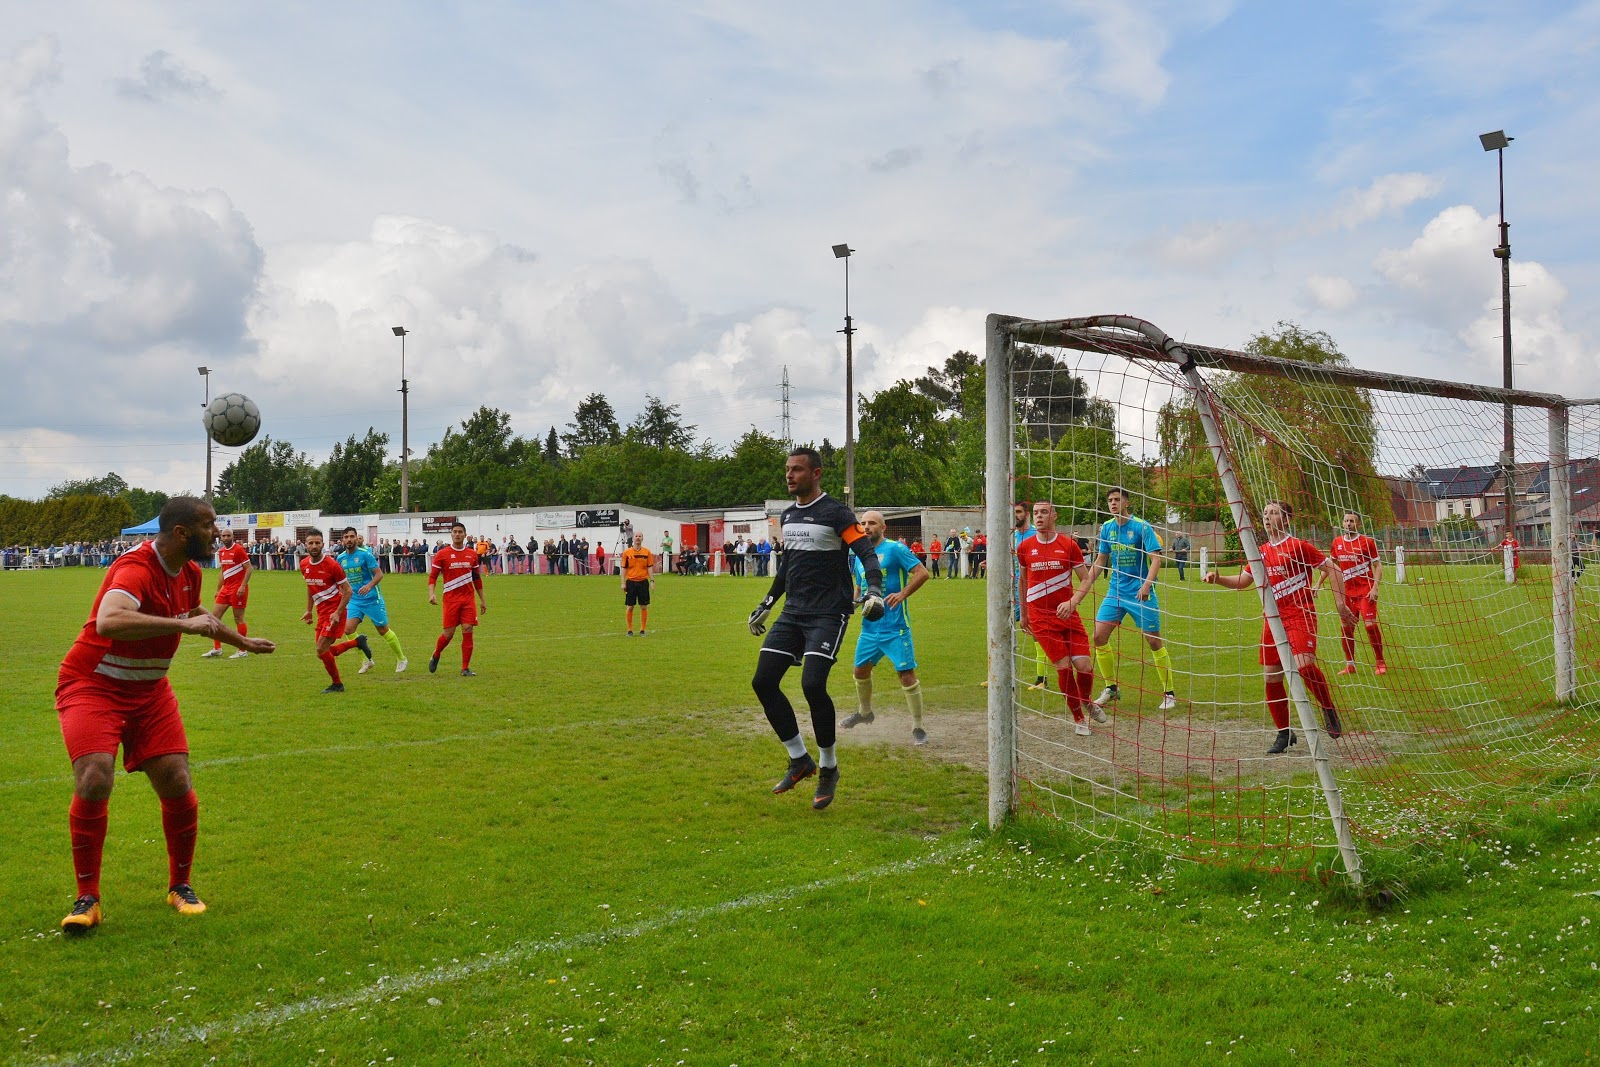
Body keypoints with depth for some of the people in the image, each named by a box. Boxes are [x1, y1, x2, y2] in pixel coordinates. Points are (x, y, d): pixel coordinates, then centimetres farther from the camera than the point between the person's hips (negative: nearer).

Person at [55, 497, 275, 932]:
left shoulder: (189, 572, 1)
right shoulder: (135, 569, -26)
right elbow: (108, 622, -47)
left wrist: (243, 642, 30)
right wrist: (184, 625, -49)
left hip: (149, 691, 7)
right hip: (93, 686, -7)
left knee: (177, 787, -3)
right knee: (94, 781, -23)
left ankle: (180, 887, 17)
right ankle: (87, 899, -5)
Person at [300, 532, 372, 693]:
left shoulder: (332, 565, -16)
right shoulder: (304, 565, 4)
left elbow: (347, 591, -12)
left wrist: (337, 613, -19)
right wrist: (309, 611, 16)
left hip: (334, 612, -7)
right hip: (321, 612, 7)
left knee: (322, 651, -12)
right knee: (324, 651, 8)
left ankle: (337, 684, 7)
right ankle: (358, 641, 28)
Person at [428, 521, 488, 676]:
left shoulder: (472, 554, 9)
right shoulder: (442, 554, -1)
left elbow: (477, 579, 17)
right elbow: (432, 576, 1)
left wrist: (482, 600, 17)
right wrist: (431, 593, -17)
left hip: (468, 599, 3)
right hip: (450, 599, -3)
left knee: (468, 631, -6)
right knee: (449, 633, -3)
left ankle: (465, 668, 1)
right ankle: (435, 656, 27)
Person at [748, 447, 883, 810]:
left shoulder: (836, 512, -8)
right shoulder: (787, 515, 14)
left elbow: (867, 553, -14)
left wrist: (874, 590, -31)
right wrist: (766, 604, 29)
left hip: (828, 613, -8)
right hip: (793, 613, 8)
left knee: (813, 684, -21)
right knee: (763, 681, -1)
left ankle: (828, 768, 0)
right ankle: (800, 760, 13)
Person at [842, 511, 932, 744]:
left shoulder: (895, 549, -9)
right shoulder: (859, 557, 12)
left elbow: (922, 573, -15)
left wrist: (902, 594, -25)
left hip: (895, 628, -7)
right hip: (870, 626, 7)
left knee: (907, 674, -7)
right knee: (861, 670, 17)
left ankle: (918, 728, 3)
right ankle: (864, 712, 43)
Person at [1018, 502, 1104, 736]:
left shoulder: (1069, 545, -1)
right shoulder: (1024, 546, 3)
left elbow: (1086, 578, 2)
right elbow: (1022, 580, 16)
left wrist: (1072, 602, -15)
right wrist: (1023, 614, 19)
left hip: (1067, 613, 1)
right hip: (1040, 617, 0)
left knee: (1084, 665, -6)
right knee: (1064, 667, -8)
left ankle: (1086, 700, 27)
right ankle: (1078, 718, 9)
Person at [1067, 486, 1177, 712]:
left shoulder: (1142, 527, -11)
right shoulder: (1107, 527, 5)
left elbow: (1155, 559, -15)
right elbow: (1100, 562, 14)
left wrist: (1146, 585, -31)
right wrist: (1082, 591, 10)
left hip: (1141, 593, -5)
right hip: (1116, 591, 5)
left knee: (1154, 641, -4)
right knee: (1099, 636, -3)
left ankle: (1169, 693, 9)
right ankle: (1111, 689, 12)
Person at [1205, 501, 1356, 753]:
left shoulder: (1298, 546, -5)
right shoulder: (1263, 552, 13)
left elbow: (1333, 569, -3)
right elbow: (1243, 580, 17)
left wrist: (1340, 604, -8)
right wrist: (1218, 579, -1)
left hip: (1300, 616, -6)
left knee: (1304, 665, -27)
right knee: (1271, 677, 4)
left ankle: (1329, 710, -1)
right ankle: (1284, 734, 18)